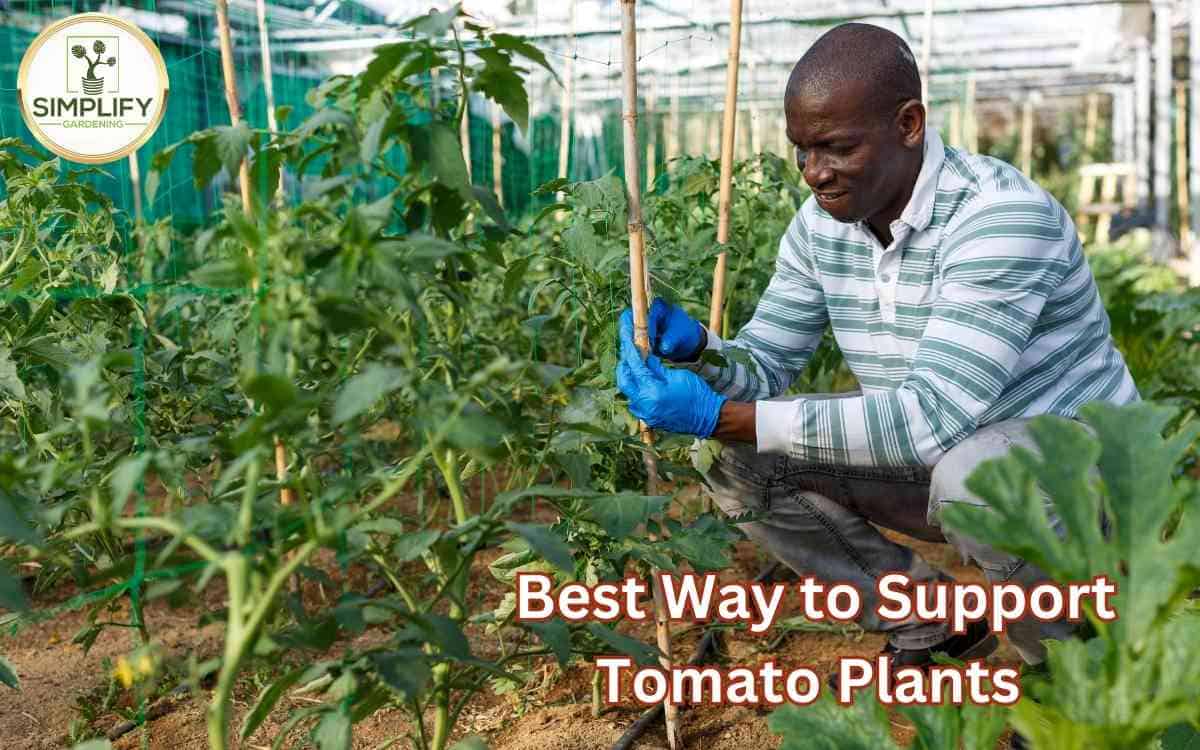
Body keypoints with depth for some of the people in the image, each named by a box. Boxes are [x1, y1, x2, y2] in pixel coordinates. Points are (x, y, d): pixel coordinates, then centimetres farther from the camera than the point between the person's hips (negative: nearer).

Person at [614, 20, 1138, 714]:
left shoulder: (1002, 215, -28)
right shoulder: (821, 224, -5)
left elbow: (932, 417, -35)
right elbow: (765, 365, 1)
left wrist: (721, 415, -37)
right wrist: (695, 349, -24)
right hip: (933, 466, 7)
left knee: (972, 473, -40)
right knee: (738, 460, -8)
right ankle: (929, 628, 8)